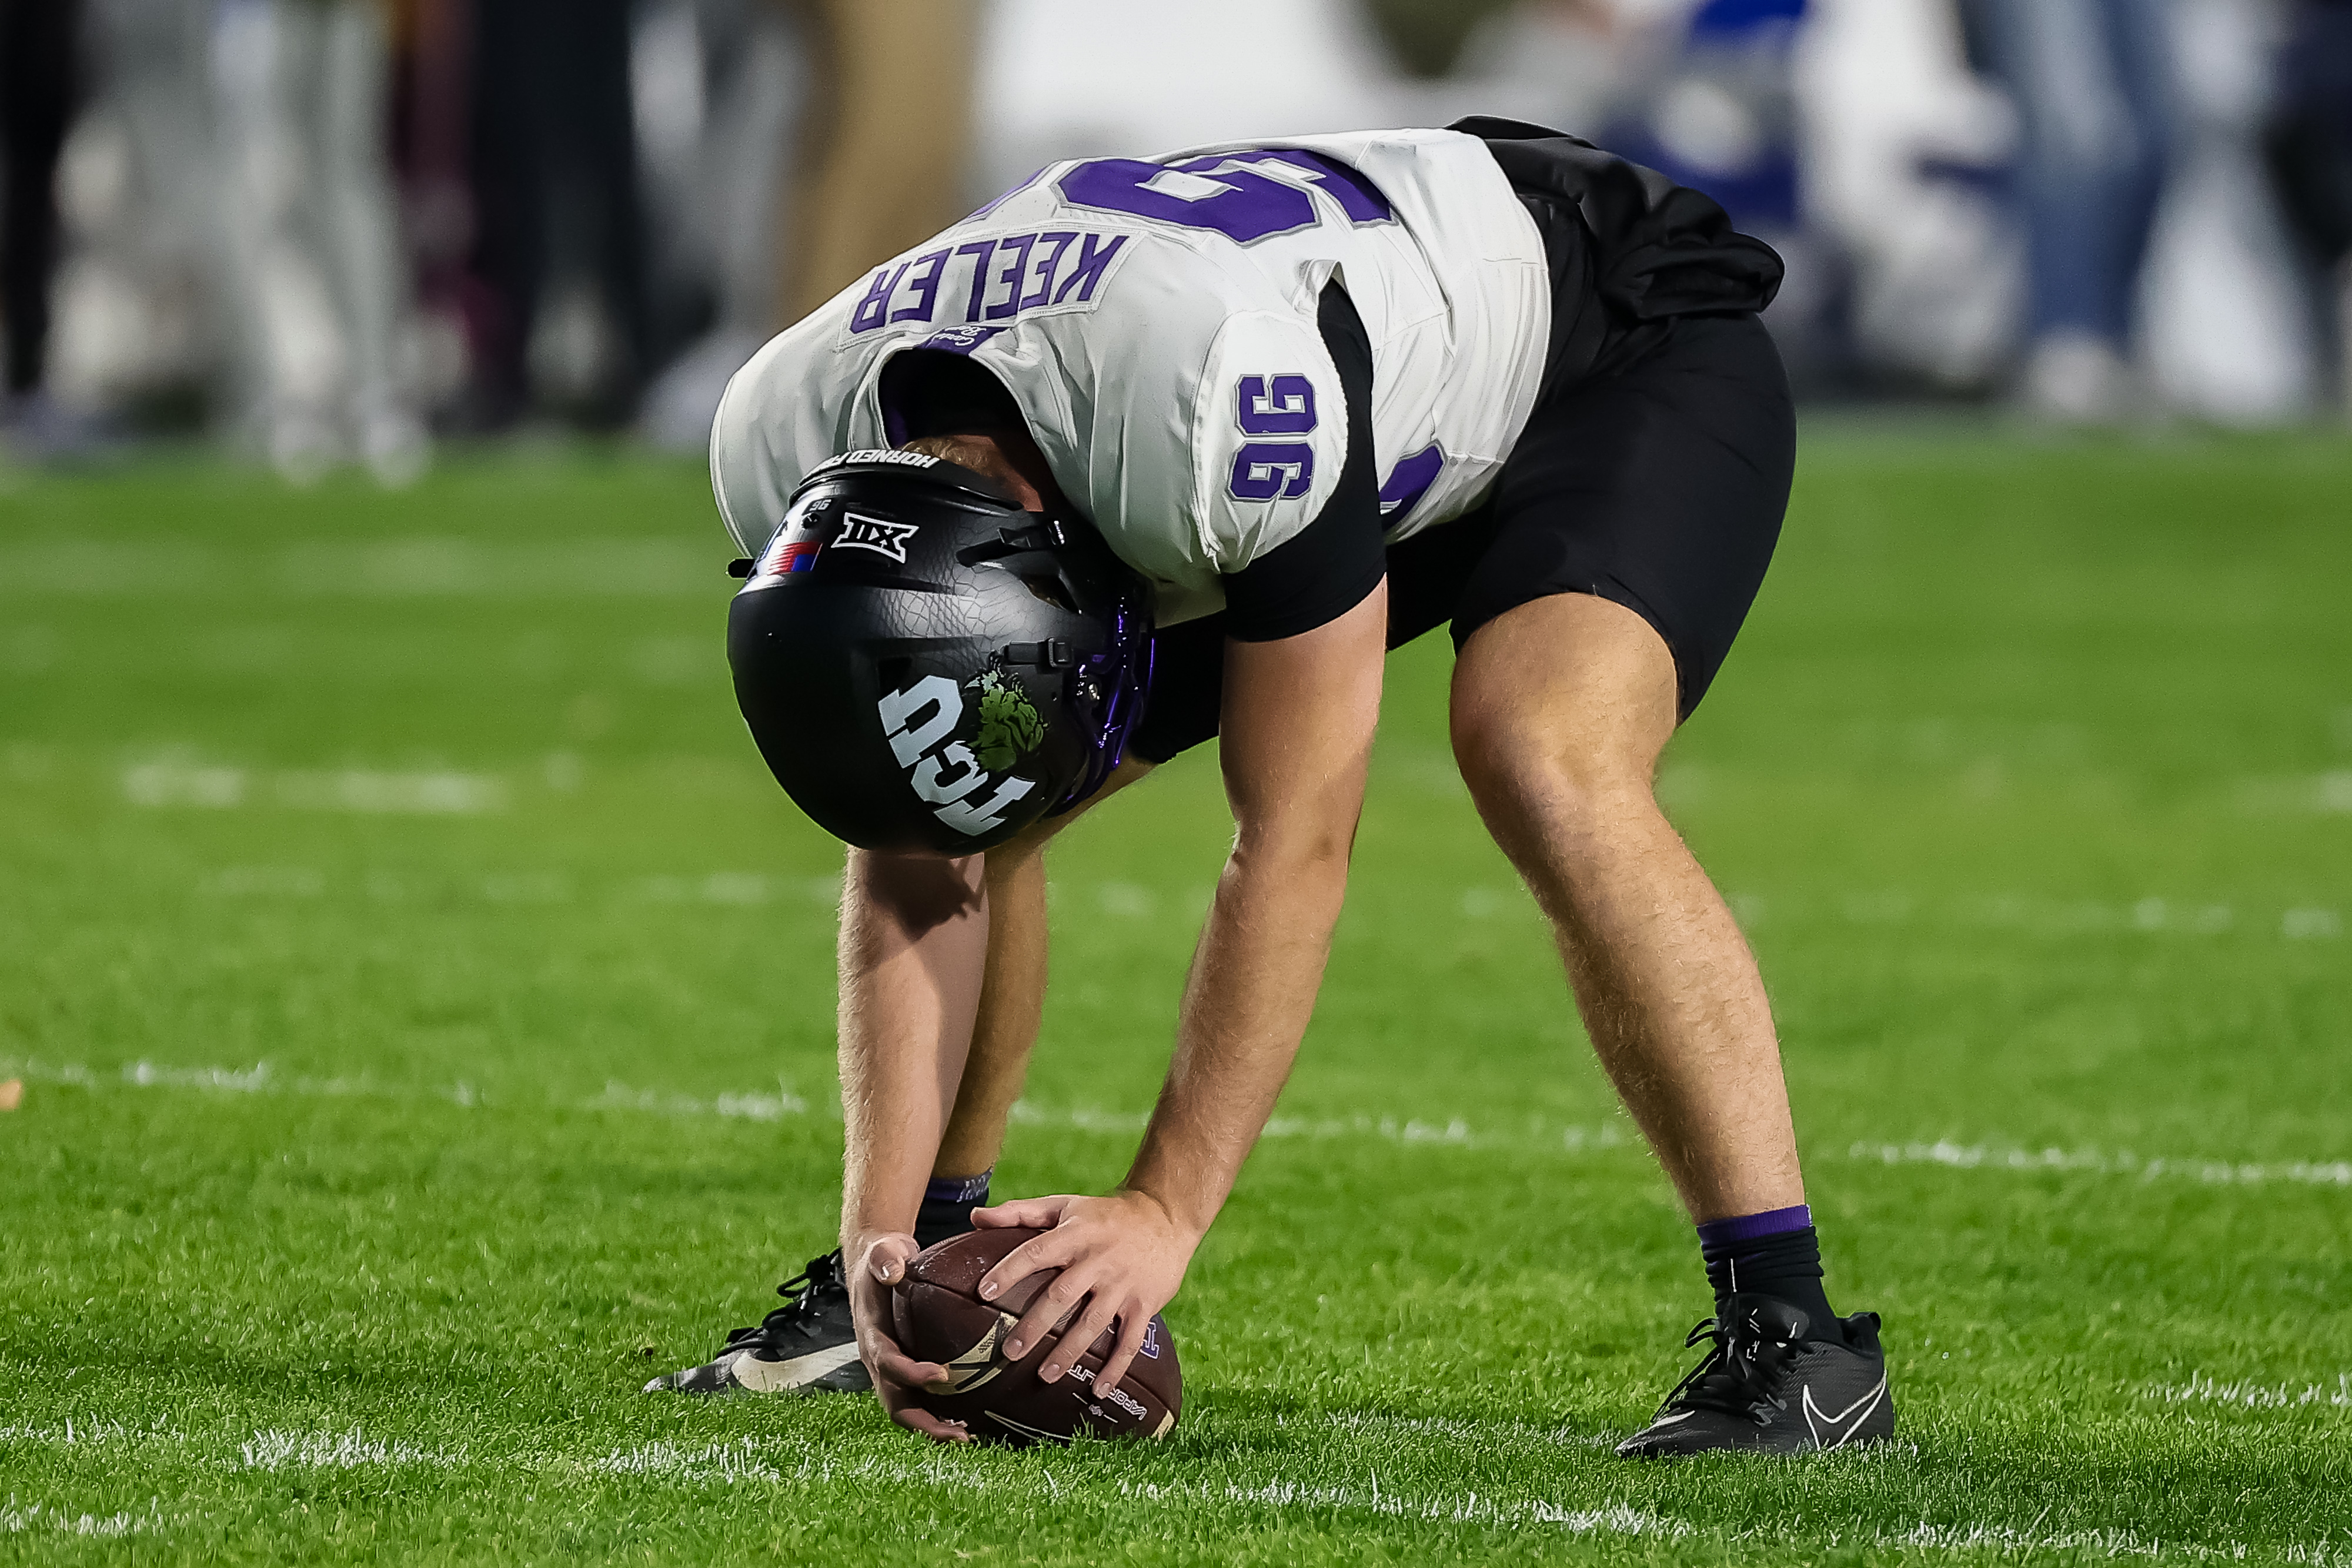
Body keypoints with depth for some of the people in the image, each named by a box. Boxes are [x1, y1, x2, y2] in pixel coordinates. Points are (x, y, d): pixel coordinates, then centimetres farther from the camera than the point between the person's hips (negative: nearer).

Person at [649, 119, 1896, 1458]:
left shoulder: (1235, 408, -44)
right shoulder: (796, 467, -23)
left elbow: (1292, 849, -34)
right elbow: (919, 880, -13)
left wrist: (1164, 1215, -32)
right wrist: (884, 1228, -21)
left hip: (1621, 354, -7)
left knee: (1546, 773, -33)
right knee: (942, 829, -2)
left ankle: (1790, 1334, -26)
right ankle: (906, 1276, 17)